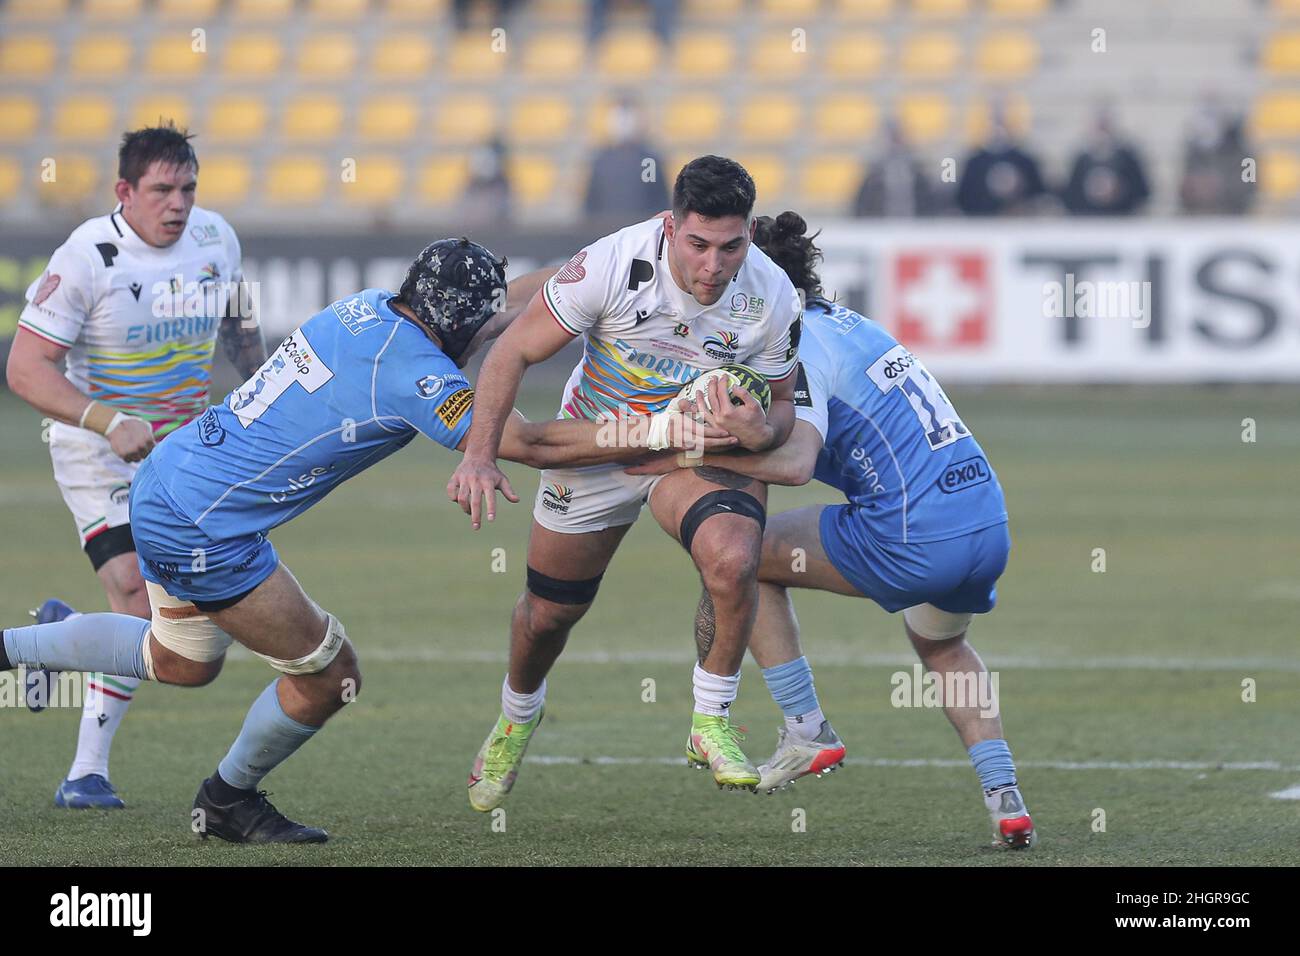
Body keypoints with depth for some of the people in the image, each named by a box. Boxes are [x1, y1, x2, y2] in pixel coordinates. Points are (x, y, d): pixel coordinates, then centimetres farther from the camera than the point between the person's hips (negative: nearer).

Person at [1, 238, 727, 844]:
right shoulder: (414, 374, -21)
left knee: (182, 663, 29)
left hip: (163, 485, 9)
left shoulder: (370, 308, 3)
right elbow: (530, 444, -18)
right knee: (329, 675, 4)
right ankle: (229, 801, 25)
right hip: (204, 530, -9)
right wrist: (659, 435, -15)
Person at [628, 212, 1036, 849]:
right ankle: (1006, 802, 21)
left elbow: (794, 462, -22)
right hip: (990, 529, 9)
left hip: (915, 543, -9)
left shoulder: (800, 349, -7)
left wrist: (694, 454, -16)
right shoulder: (851, 325, 21)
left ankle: (807, 731, 9)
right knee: (942, 646, 37)